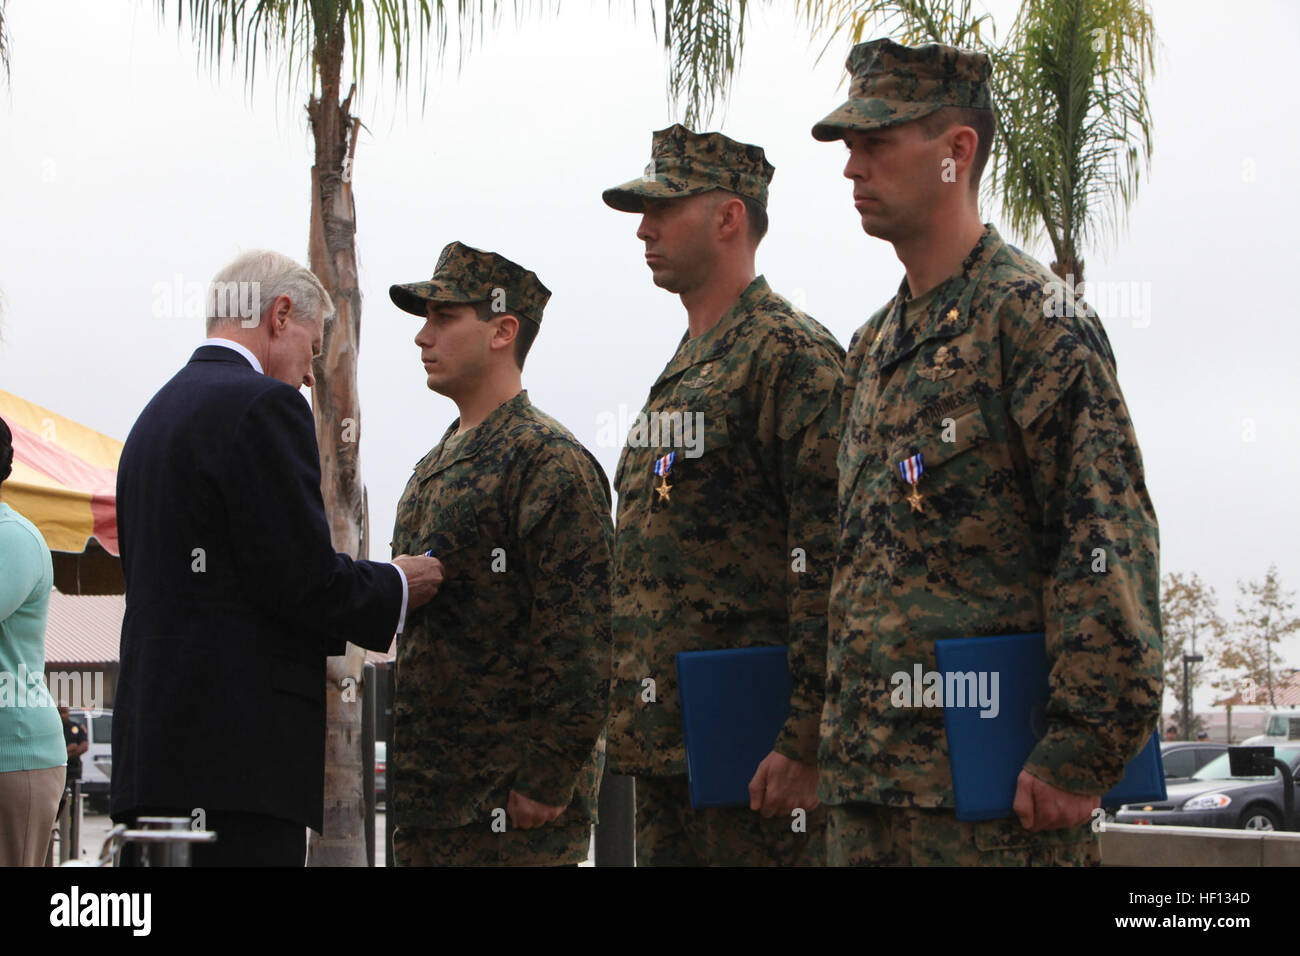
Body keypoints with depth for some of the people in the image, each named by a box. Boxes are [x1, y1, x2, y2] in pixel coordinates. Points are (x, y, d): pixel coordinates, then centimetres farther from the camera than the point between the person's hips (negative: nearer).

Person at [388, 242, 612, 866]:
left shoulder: (550, 463, -11)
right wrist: (405, 776, 18)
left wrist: (548, 783, -19)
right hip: (427, 802, 9)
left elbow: (580, 644, -17)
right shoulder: (434, 468, 18)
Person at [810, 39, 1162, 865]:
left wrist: (1084, 756, -19)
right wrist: (840, 744, 17)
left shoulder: (1035, 321, -9)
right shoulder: (874, 347, 17)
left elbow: (1111, 542, -15)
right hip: (866, 782, 8)